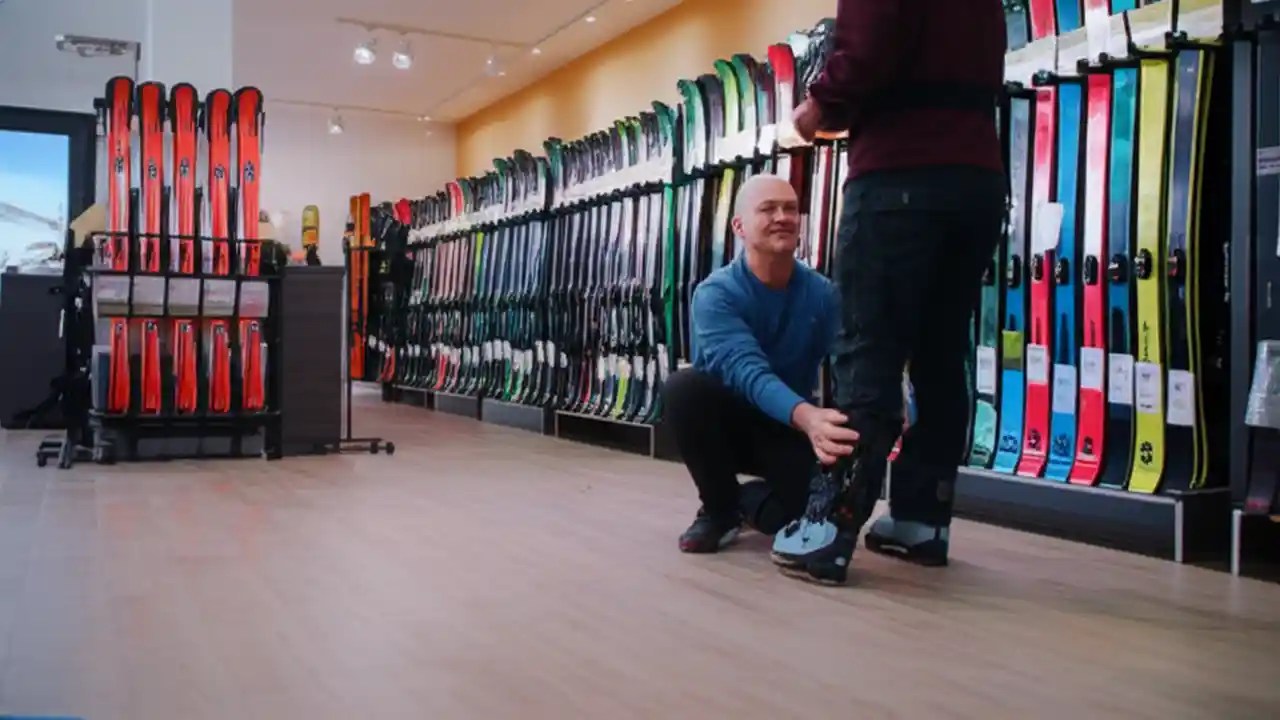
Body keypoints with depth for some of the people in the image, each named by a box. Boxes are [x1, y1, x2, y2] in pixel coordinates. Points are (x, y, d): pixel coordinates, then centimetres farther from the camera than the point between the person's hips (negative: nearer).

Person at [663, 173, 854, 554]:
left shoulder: (823, 293, -9)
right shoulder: (716, 293, -19)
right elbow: (746, 370, -35)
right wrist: (806, 415, -54)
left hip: (791, 430, 2)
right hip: (727, 423, -2)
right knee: (683, 387, -32)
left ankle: (754, 501, 12)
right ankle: (720, 507, -7)